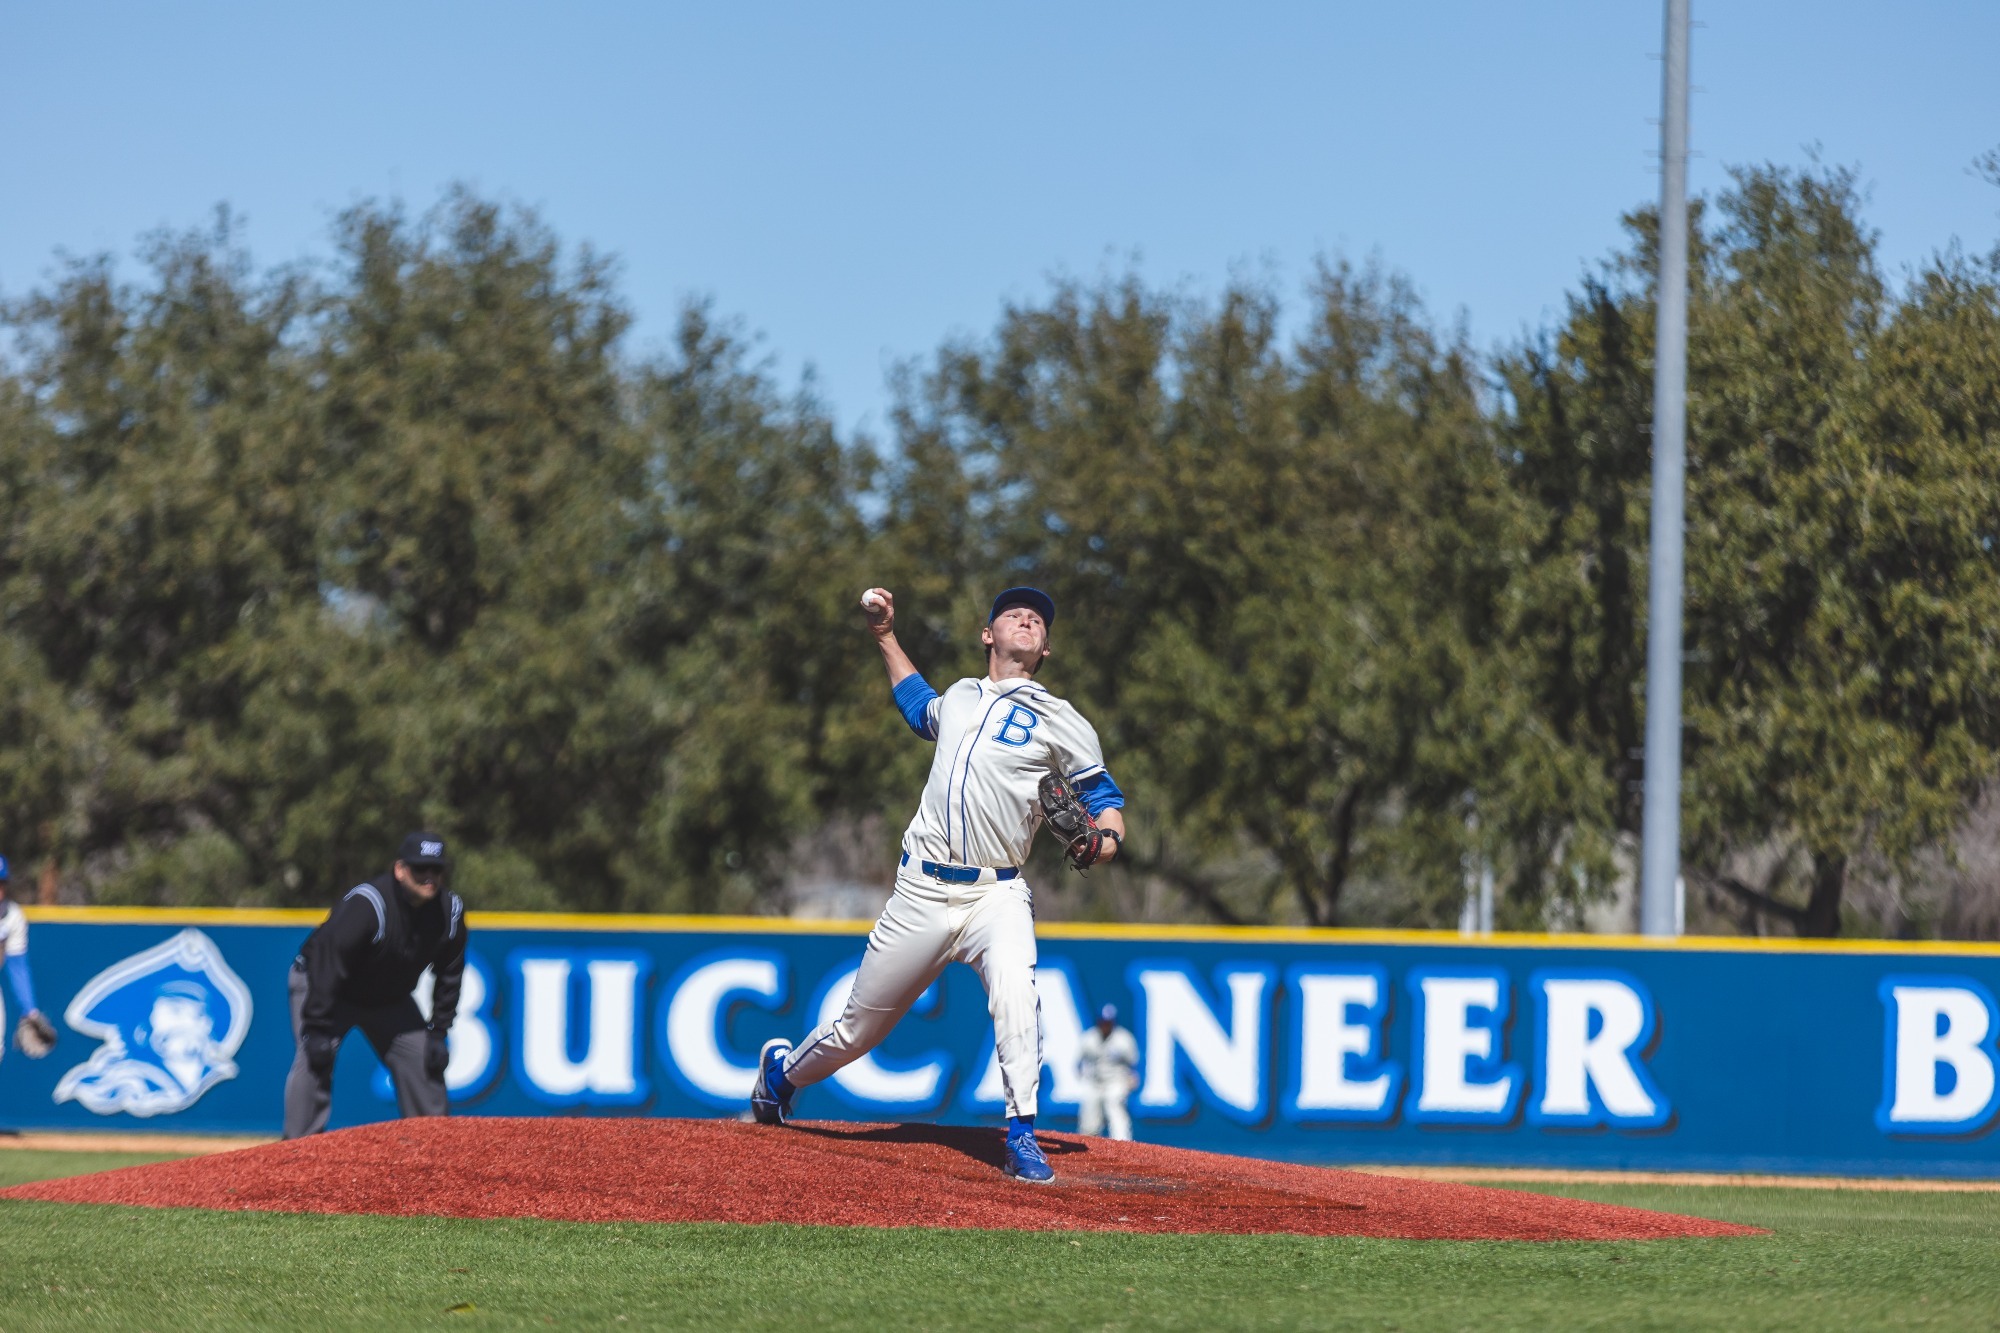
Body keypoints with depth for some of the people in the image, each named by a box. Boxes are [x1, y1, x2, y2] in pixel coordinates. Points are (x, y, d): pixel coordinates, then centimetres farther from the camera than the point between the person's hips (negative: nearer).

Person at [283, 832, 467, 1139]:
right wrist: (317, 1029, -33)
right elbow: (326, 963, -32)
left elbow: (449, 976, 0)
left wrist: (439, 1033, -3)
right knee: (314, 1059, -23)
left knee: (424, 1061, 0)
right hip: (322, 984, -6)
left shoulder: (450, 912, -15)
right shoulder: (366, 904, -34)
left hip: (390, 998, 6)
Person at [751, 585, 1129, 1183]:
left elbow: (1105, 797, 4)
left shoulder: (1061, 720, 5)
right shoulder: (960, 696, 17)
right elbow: (919, 707, 41)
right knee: (858, 1029, 8)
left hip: (997, 895, -3)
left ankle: (1022, 1136, -29)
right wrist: (885, 637, 37)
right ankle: (784, 1068, 38)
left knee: (1015, 989, -33)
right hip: (922, 893, 3)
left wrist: (1106, 838, -18)